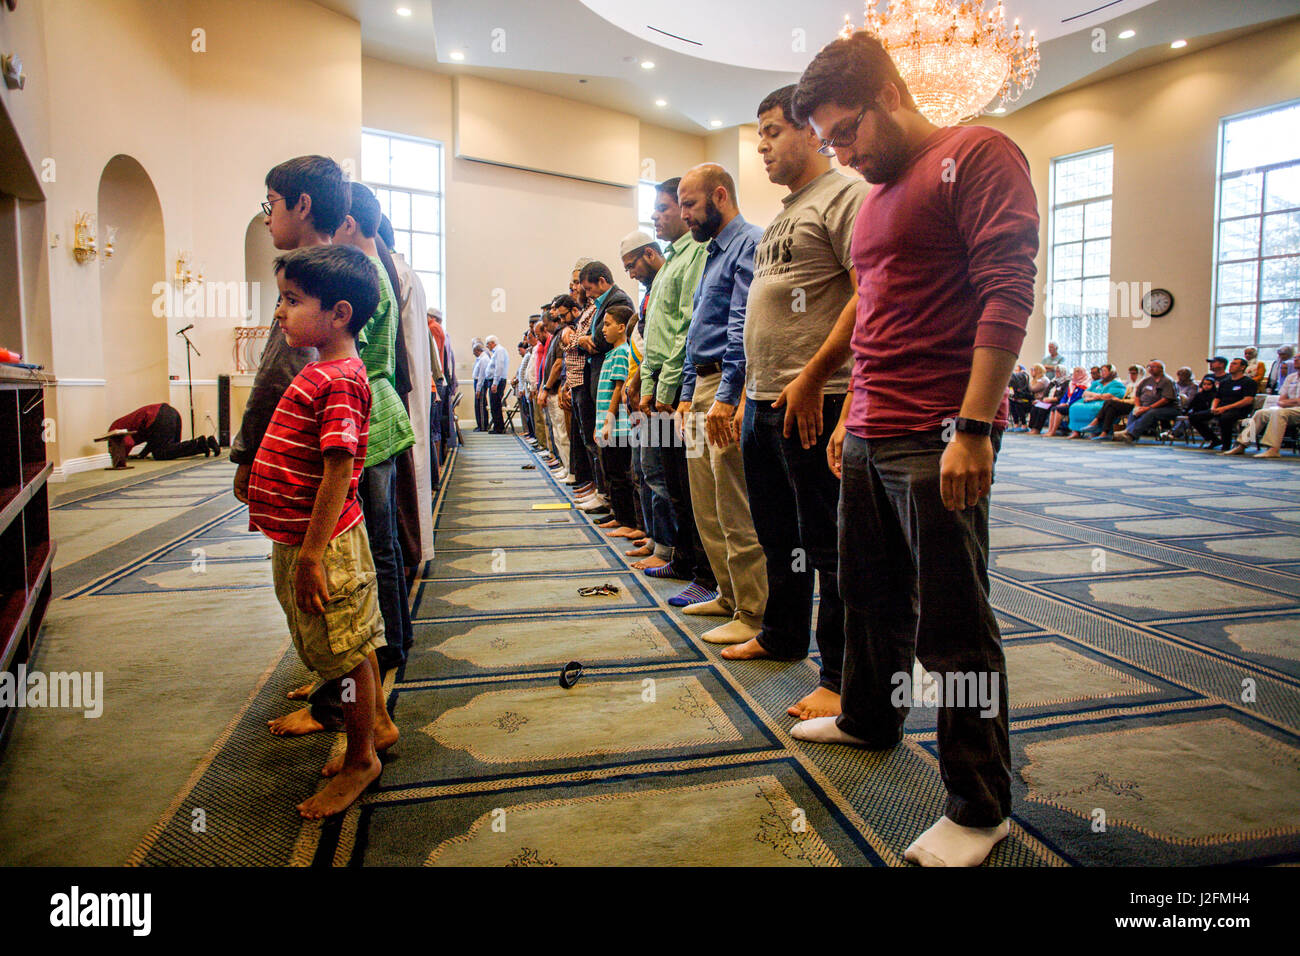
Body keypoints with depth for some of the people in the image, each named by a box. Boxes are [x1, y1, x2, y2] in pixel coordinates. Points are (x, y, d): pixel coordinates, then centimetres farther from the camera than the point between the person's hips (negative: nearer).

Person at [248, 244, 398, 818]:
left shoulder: (337, 380, -21)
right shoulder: (321, 372, 11)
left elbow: (339, 469, -25)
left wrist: (311, 554, -24)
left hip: (320, 547, -9)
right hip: (298, 540, 9)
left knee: (345, 653, 6)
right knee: (351, 645, 22)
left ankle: (361, 760, 24)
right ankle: (379, 727, 40)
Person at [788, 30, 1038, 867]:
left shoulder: (977, 155, -5)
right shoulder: (878, 197, 21)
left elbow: (1009, 292, -15)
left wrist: (974, 428, -22)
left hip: (939, 441, -8)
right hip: (869, 437, 8)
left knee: (952, 626, -1)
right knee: (872, 597, 18)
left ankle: (980, 807, 14)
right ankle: (870, 719, 39)